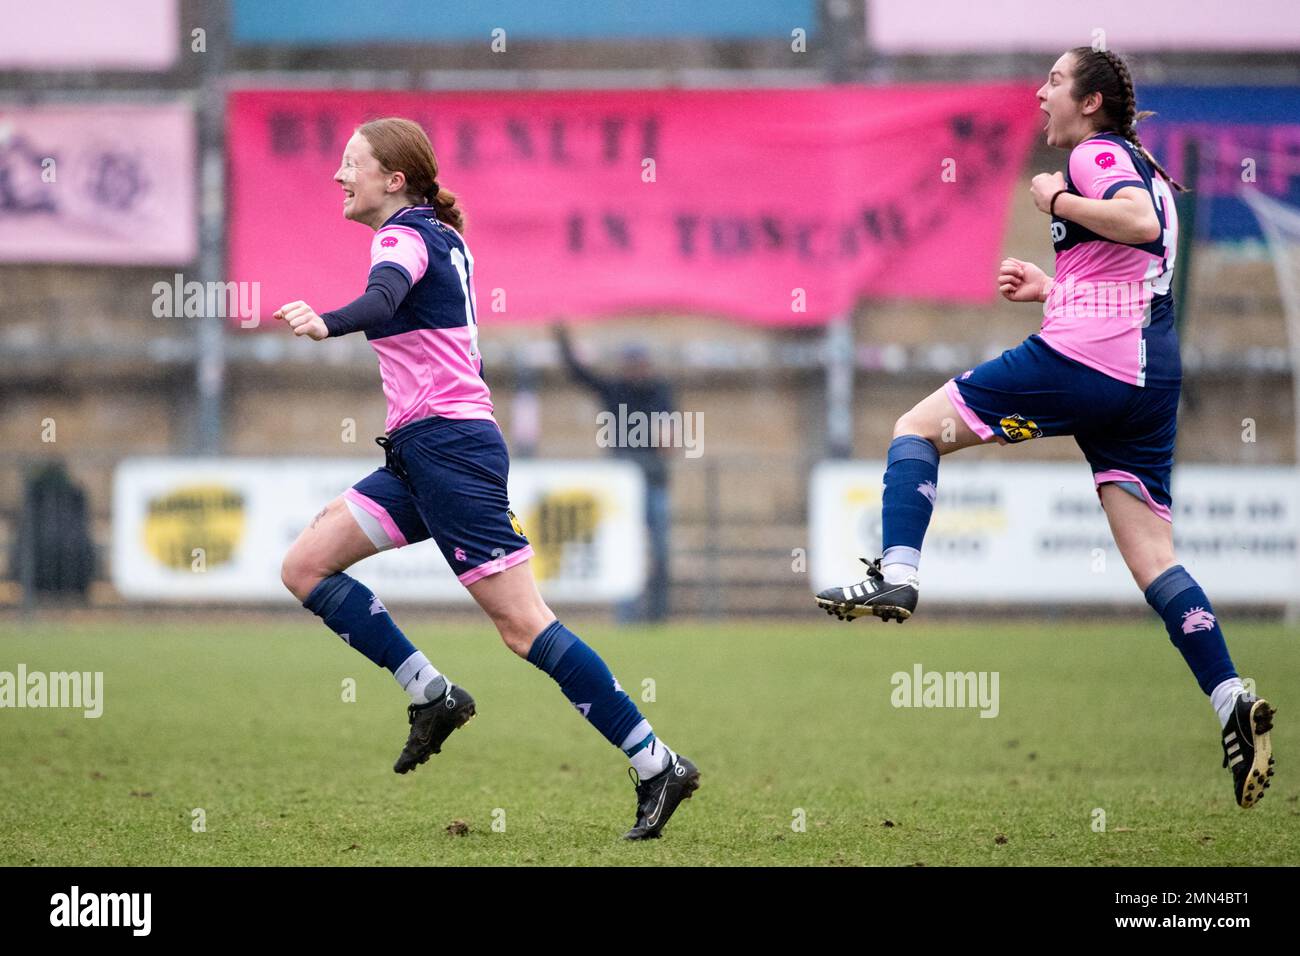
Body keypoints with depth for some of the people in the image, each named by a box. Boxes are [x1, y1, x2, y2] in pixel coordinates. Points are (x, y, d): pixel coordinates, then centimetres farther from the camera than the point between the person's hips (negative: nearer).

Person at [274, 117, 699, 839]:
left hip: (448, 449, -9)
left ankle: (657, 766, -10)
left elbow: (384, 298, -33)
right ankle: (430, 693, 2)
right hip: (419, 455, 9)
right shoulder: (443, 238, 18)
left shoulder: (403, 237, -10)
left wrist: (326, 324, -52)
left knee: (522, 625, -11)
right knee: (305, 566, 3)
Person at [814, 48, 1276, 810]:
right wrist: (1050, 289, 26)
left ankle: (898, 576, -16)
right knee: (1151, 554, 5)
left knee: (920, 428, 3)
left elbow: (1141, 222, -22)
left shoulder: (1096, 152, -1)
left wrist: (1059, 201, -10)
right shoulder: (1139, 168, 26)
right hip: (1149, 376, 9)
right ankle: (1234, 702, -9)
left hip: (1082, 357, -9)